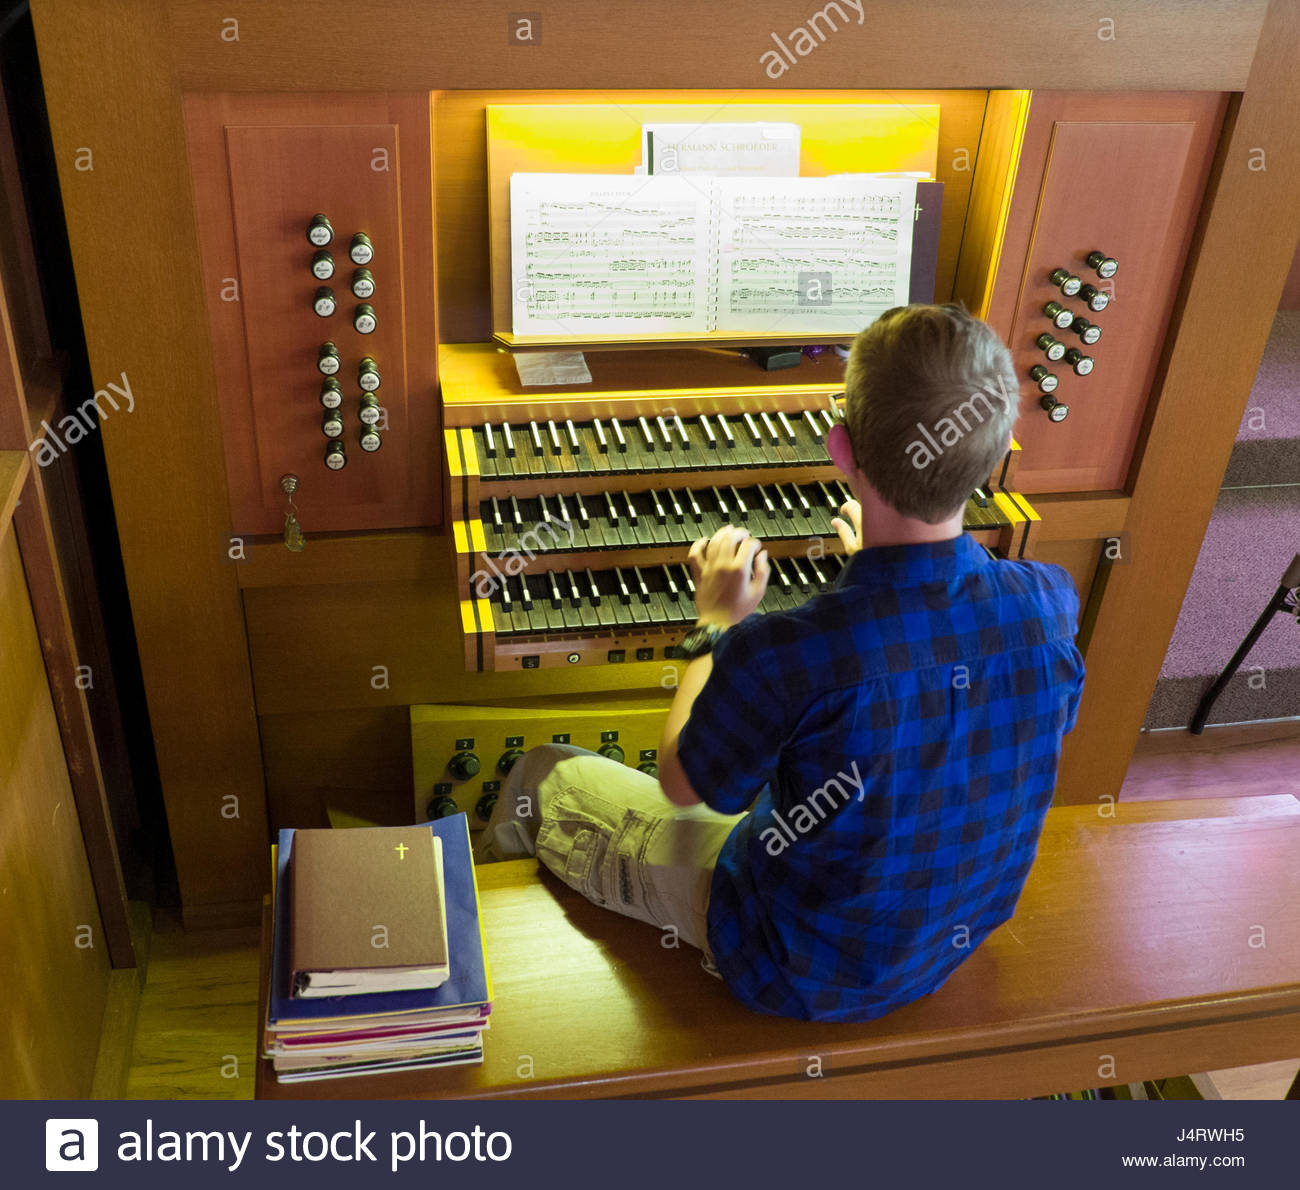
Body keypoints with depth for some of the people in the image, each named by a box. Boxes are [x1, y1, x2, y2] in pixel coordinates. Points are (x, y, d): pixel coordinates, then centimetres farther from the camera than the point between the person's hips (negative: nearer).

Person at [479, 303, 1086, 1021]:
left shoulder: (781, 654, -38)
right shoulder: (1047, 606, -22)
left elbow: (681, 783, -16)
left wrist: (718, 625, -2)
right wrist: (882, 563, 23)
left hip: (799, 976, -5)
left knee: (544, 780, 14)